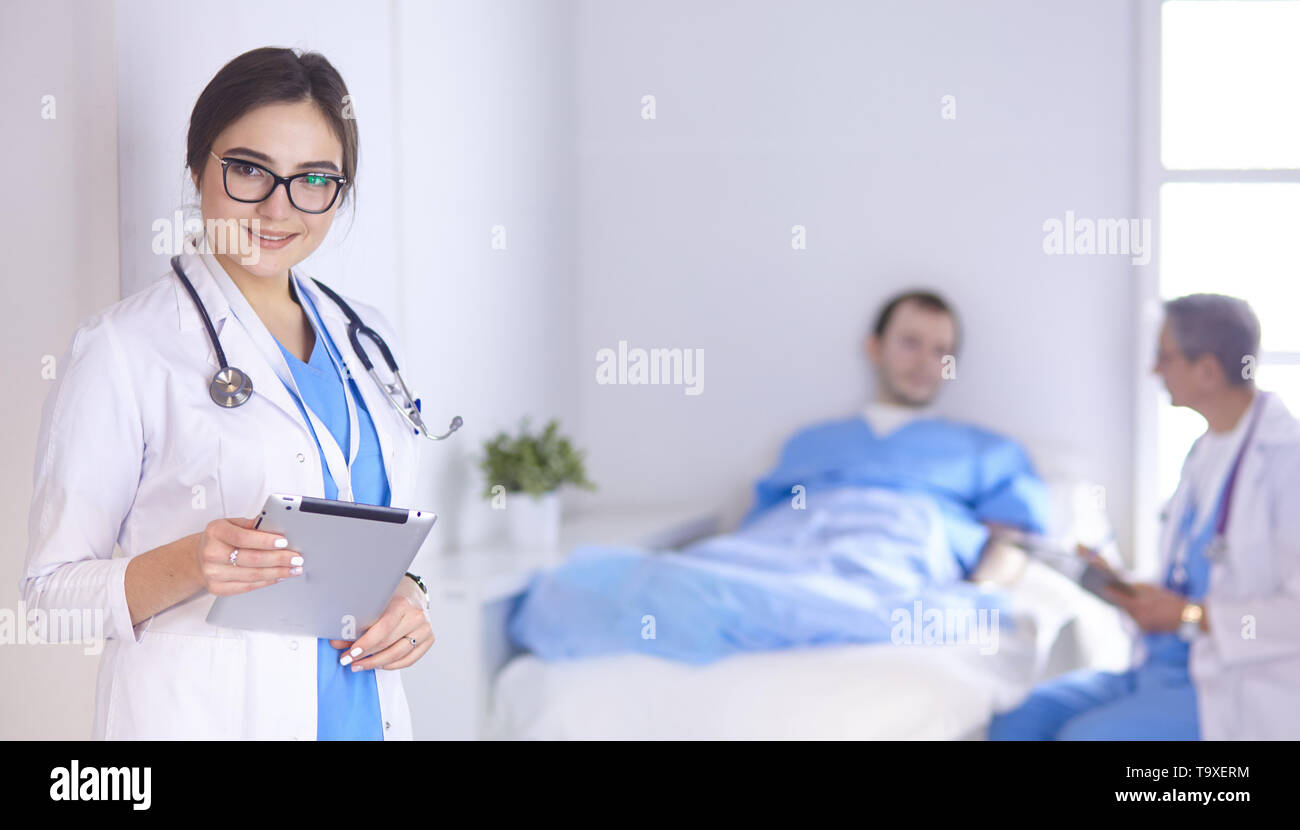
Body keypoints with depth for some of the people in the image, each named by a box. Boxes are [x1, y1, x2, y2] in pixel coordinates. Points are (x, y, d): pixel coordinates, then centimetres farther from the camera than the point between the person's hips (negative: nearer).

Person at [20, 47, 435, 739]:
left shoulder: (364, 339, 8)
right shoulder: (122, 347, -10)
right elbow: (51, 588, -10)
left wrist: (407, 596, -4)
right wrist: (186, 566, -27)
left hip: (366, 709, 5)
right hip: (201, 717, -5)